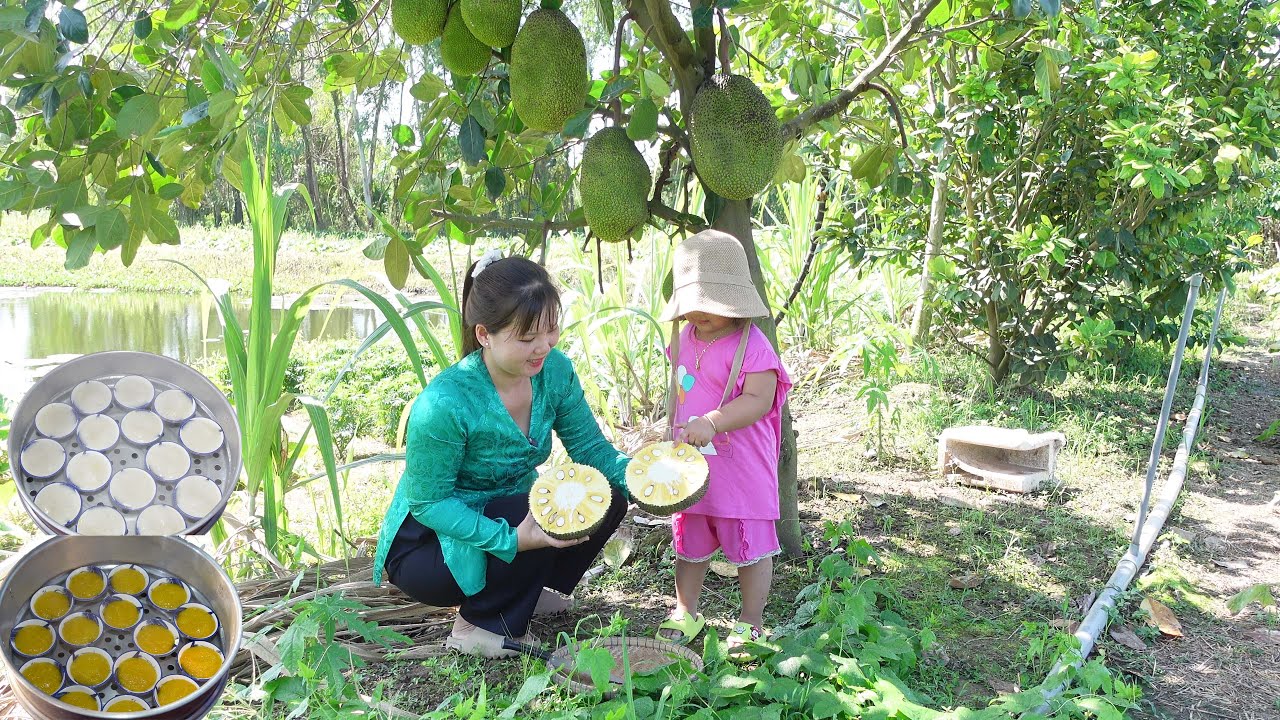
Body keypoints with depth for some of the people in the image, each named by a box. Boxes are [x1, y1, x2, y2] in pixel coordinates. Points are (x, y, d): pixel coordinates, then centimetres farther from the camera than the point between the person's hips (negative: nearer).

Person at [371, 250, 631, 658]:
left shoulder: (554, 371, -13)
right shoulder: (445, 404, -32)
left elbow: (591, 447, -3)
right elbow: (428, 502, -24)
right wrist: (511, 540, -37)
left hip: (507, 516, 7)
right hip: (424, 544, -7)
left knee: (607, 500, -12)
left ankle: (523, 594, 9)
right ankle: (476, 625, -5)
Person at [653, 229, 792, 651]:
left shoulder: (751, 346, -18)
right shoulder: (685, 338, 6)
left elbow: (757, 401, -27)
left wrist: (712, 422, -37)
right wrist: (673, 430, 21)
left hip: (741, 470, -6)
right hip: (691, 469, 7)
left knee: (751, 548, 8)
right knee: (688, 545, 19)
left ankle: (751, 623, 25)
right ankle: (685, 614, 36)